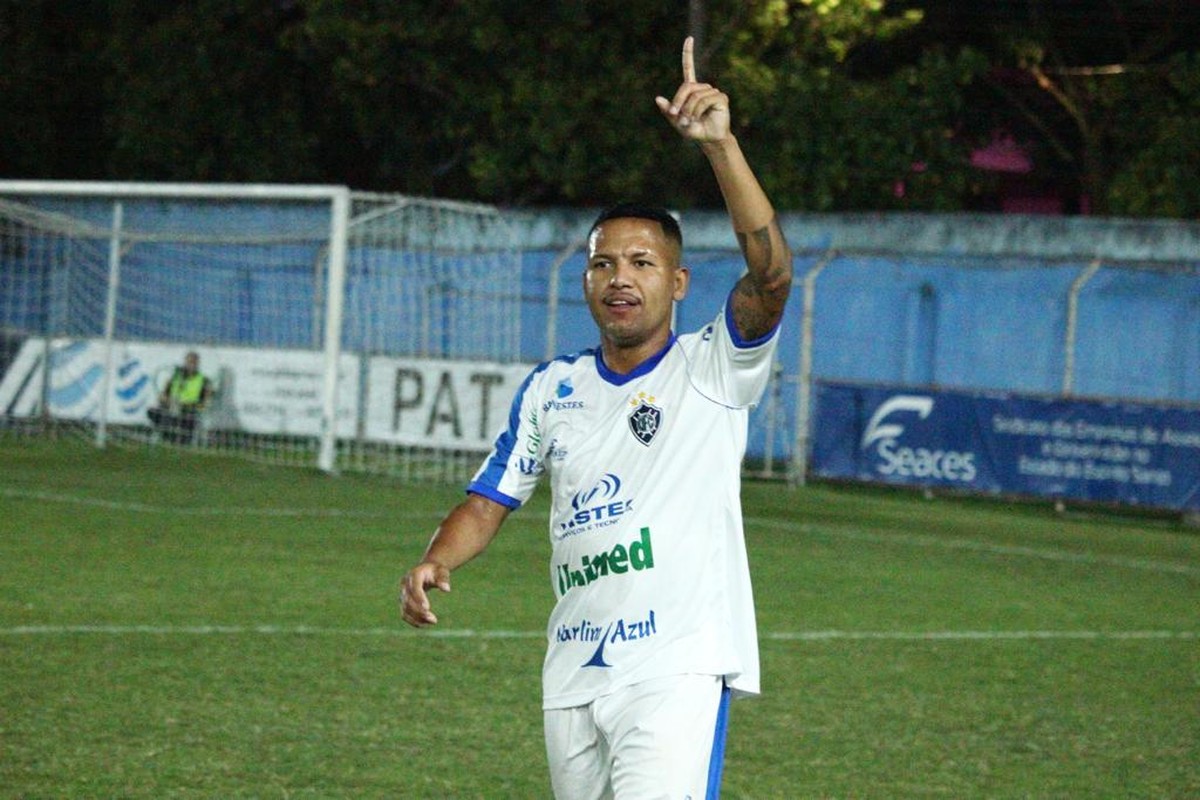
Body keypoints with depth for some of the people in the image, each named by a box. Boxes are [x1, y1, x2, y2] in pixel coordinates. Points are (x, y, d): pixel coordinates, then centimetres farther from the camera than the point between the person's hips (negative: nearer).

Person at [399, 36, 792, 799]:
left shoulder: (713, 369, -2)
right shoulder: (550, 390, 13)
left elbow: (771, 273, -18)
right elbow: (491, 499, 15)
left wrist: (720, 143, -27)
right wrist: (434, 564, -6)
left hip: (680, 670, -6)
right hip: (574, 674, 6)